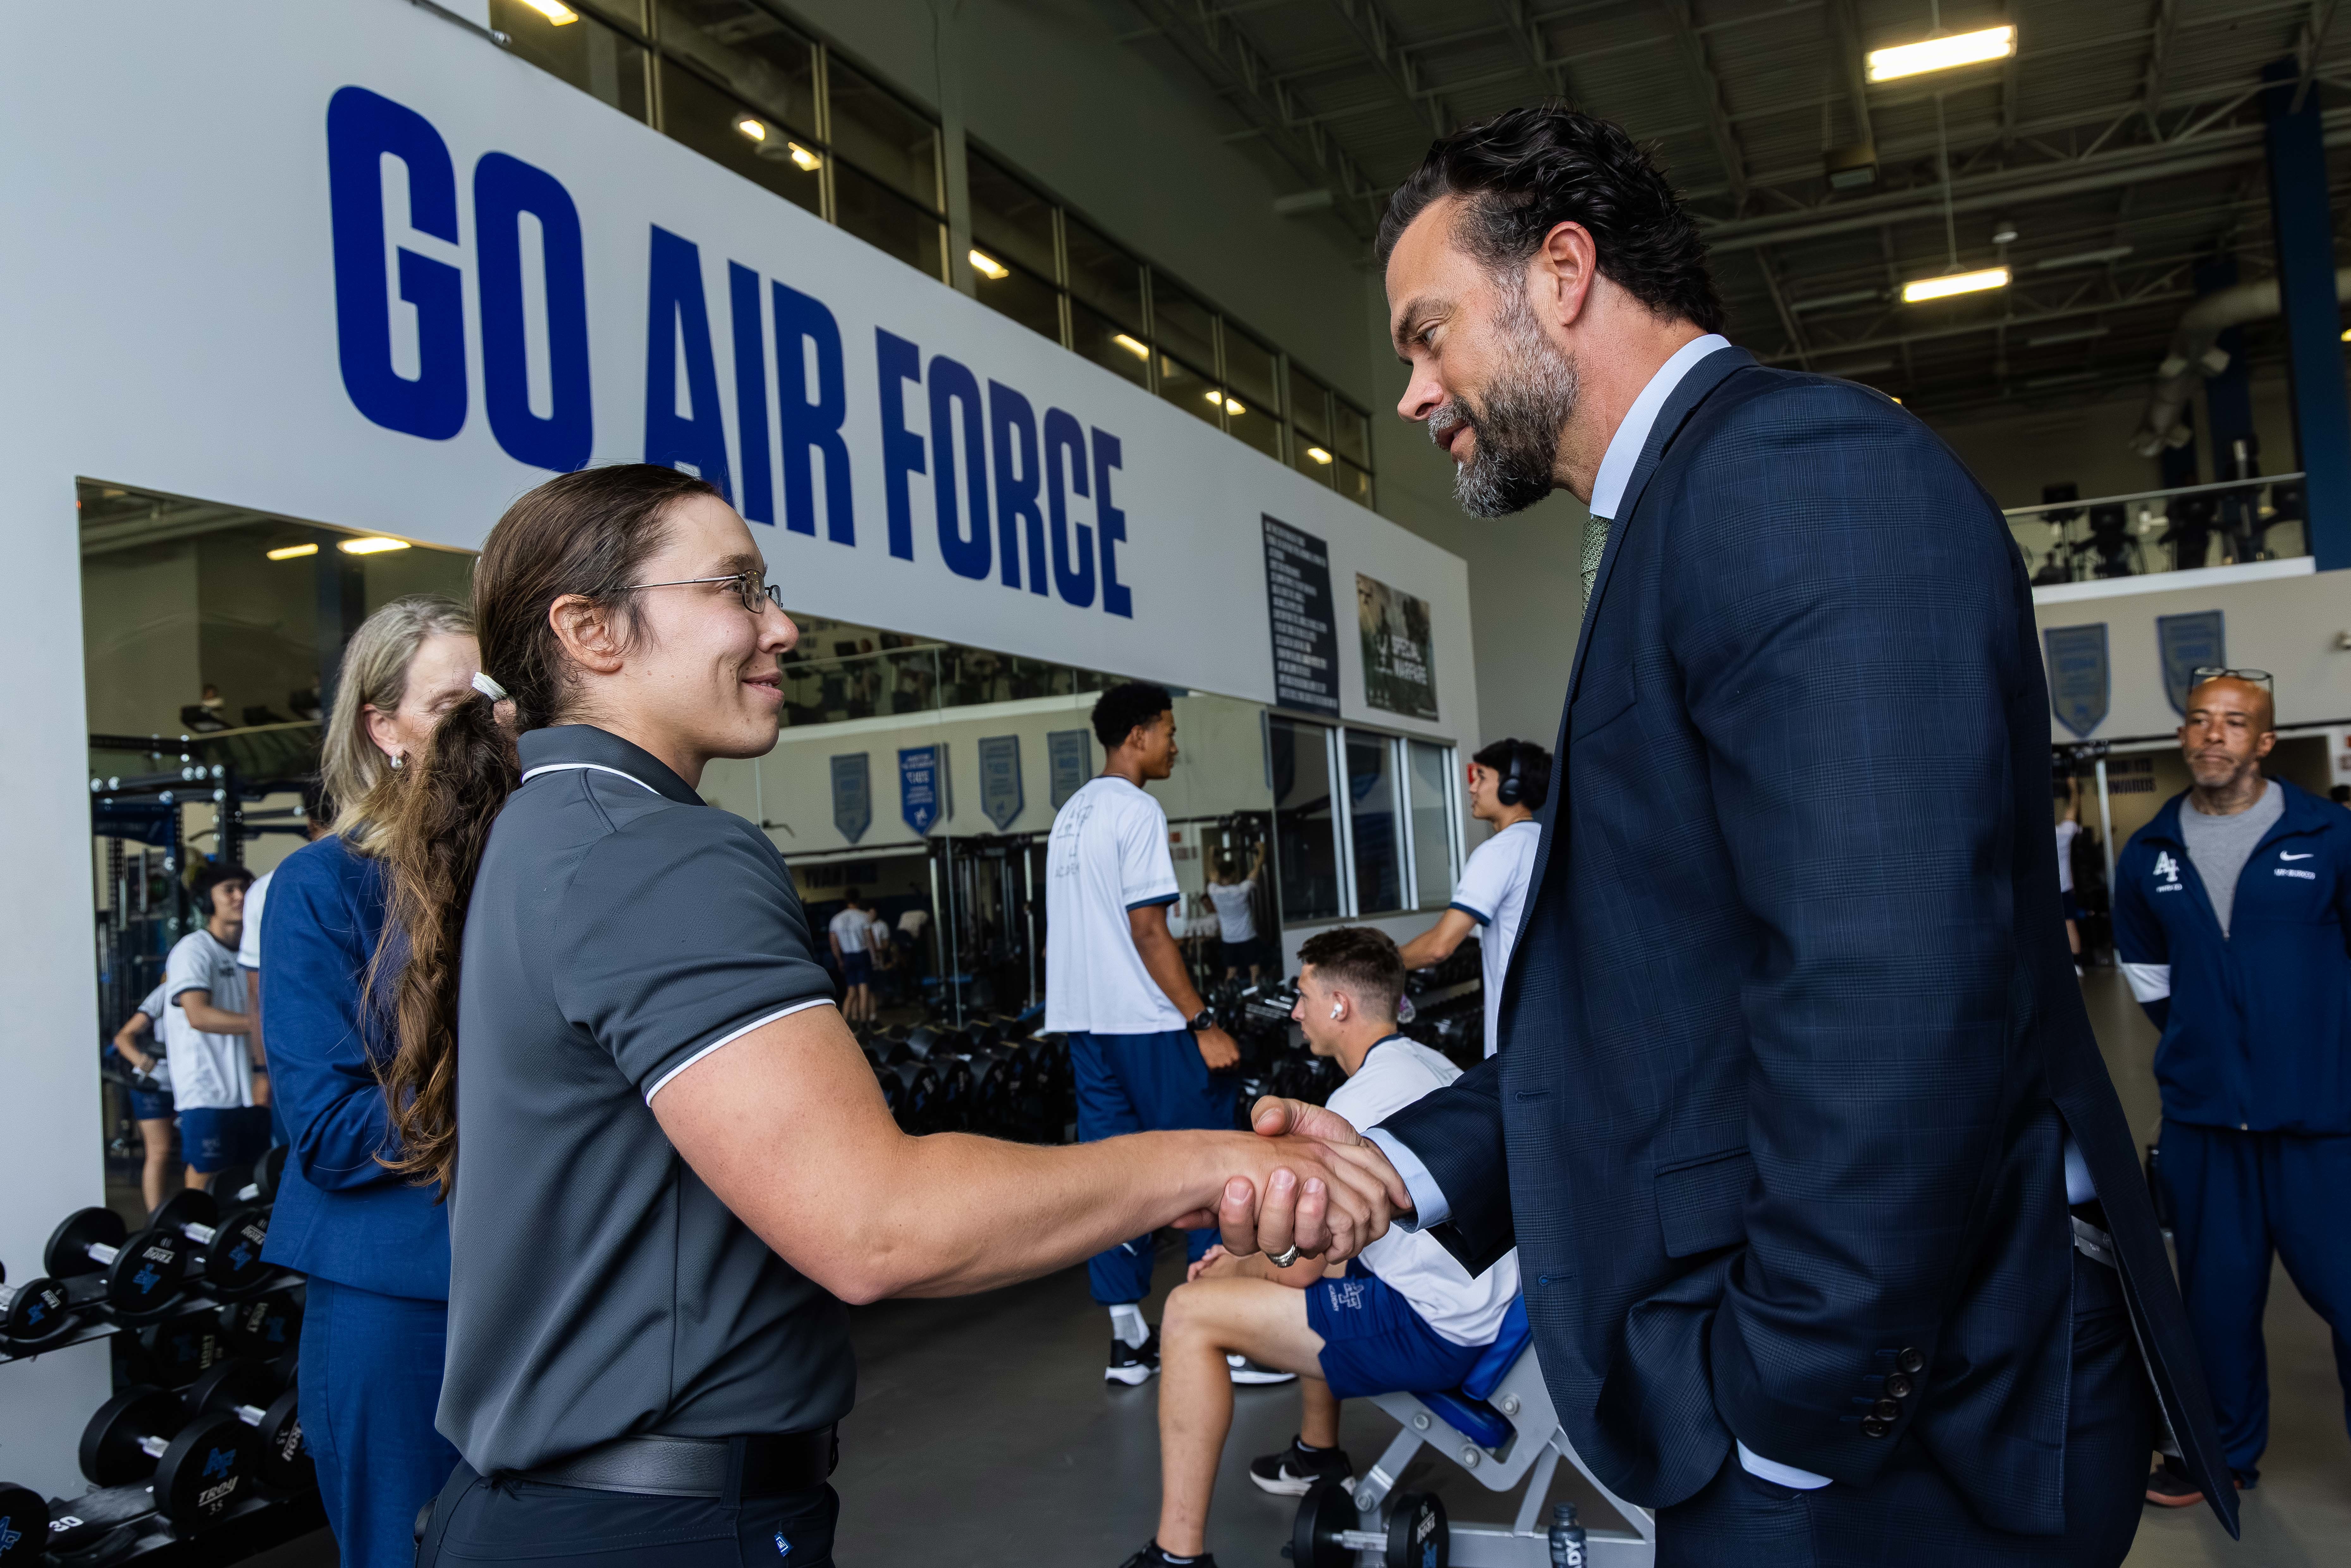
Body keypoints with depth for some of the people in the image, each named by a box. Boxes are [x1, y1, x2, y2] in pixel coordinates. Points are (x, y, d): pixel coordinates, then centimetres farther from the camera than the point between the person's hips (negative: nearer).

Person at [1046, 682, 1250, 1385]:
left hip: (1083, 1021, 9)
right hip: (1147, 1022, -8)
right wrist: (1204, 1023, -16)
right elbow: (1148, 931, -17)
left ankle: (1127, 1339, 12)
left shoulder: (1071, 814, 16)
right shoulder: (1137, 811, -12)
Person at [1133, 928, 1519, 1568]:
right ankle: (1319, 1456, 42)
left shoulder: (1364, 1100, -18)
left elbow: (1301, 1267, -13)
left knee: (1190, 1315, -11)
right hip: (1483, 1297, 10)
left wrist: (1237, 1269, 7)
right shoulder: (1427, 1064, 12)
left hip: (1436, 1332, -10)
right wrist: (1251, 1252, 18)